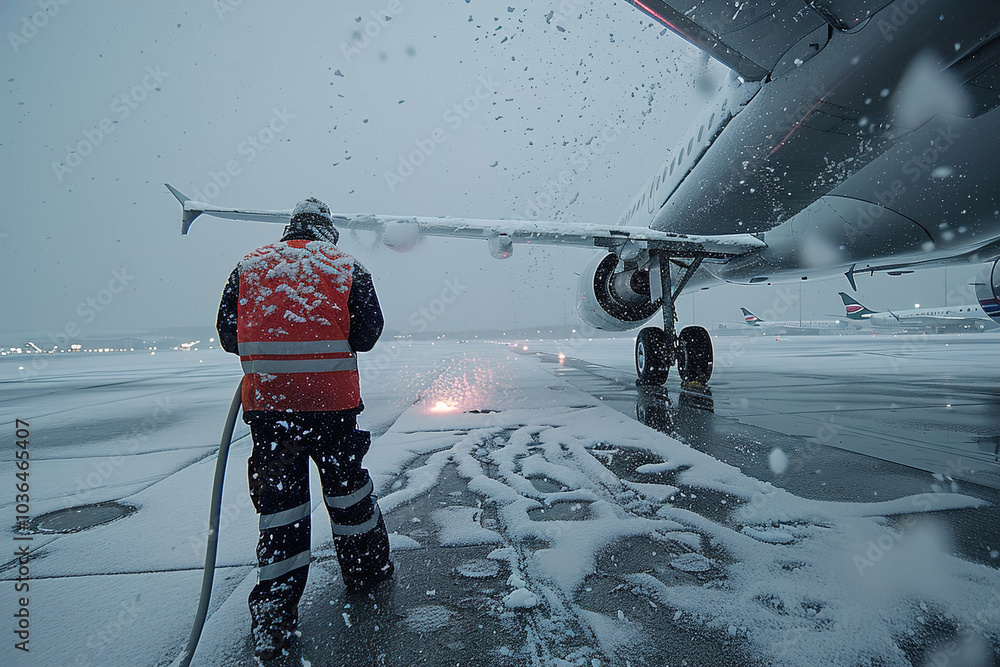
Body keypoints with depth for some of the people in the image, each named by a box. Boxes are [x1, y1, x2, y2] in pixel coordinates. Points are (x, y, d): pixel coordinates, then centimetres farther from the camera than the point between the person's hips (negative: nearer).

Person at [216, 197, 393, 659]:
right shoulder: (348, 268, 3)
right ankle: (367, 571, 35)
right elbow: (368, 334, 0)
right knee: (347, 483, 16)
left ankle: (273, 615, 15)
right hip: (333, 399, -1)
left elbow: (228, 335, 9)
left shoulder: (248, 266, 9)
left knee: (278, 498, 9)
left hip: (266, 401, 2)